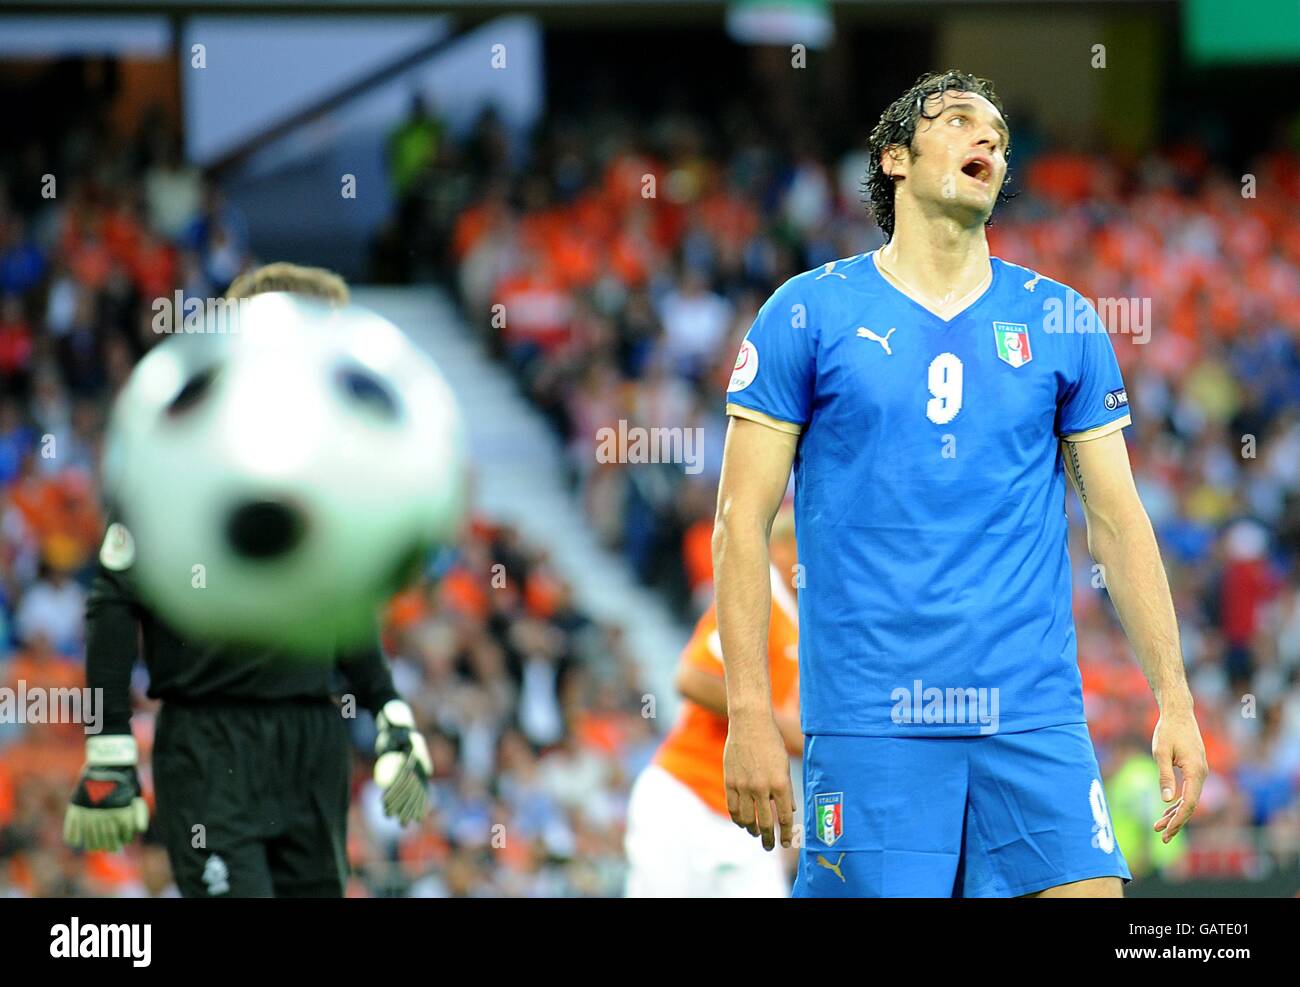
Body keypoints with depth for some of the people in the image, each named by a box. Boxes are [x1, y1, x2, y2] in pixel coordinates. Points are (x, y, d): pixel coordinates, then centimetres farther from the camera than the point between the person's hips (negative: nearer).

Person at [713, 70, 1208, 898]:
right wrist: (750, 714, -7)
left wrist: (1175, 699, 6)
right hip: (869, 726, -2)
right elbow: (743, 521, 2)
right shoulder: (810, 314, 4)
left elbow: (1118, 519, 13)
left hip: (1036, 722, 2)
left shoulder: (1062, 323, 11)